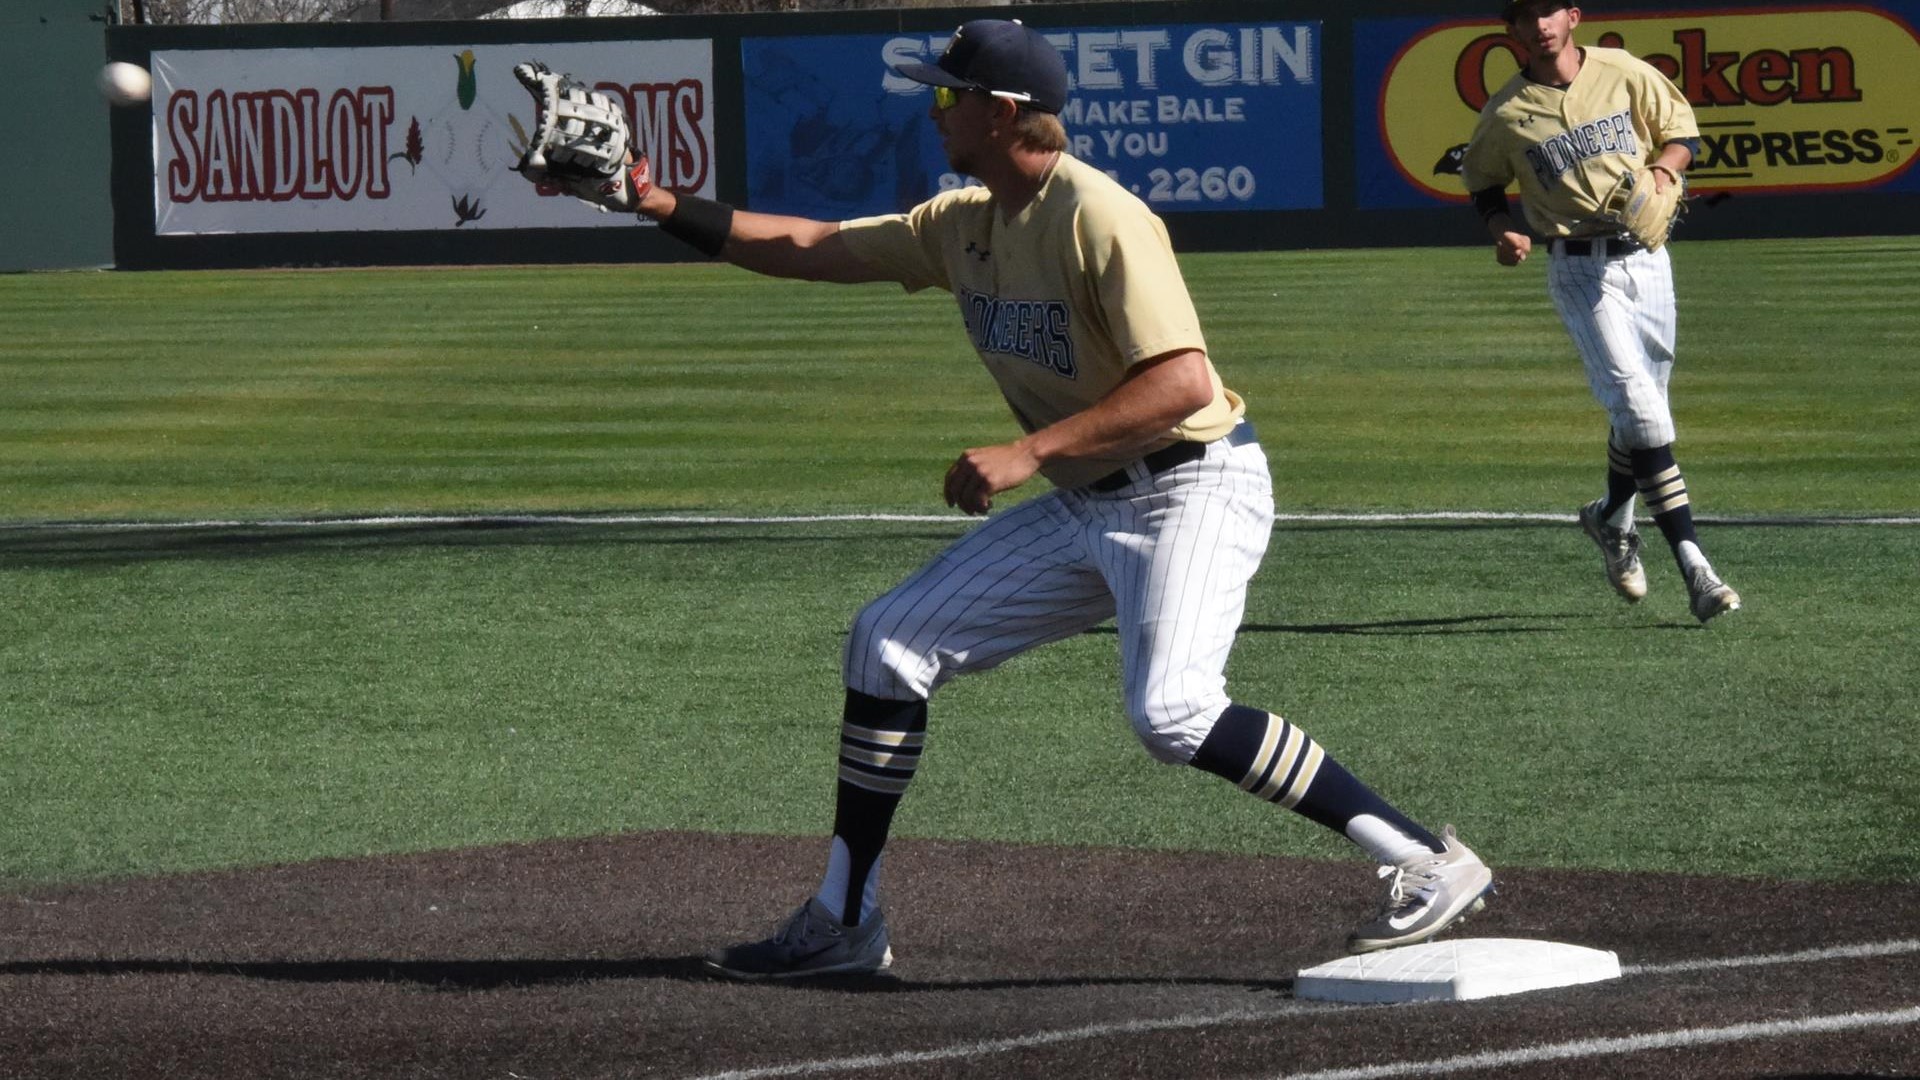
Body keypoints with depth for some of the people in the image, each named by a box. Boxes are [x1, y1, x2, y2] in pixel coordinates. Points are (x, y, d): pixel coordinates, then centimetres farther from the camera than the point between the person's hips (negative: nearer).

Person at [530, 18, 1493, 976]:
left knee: (1172, 713, -29)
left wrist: (1030, 453, -31)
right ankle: (844, 920, 15)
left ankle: (1430, 863, -25)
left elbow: (1182, 384, -29)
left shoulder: (1098, 220, -21)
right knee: (887, 642, 7)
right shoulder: (964, 224, 8)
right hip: (1083, 505, 9)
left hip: (1194, 485, -9)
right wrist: (664, 208, 6)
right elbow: (810, 249, 15)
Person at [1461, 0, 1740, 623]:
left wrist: (1661, 170, -11)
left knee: (1643, 409, 13)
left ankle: (1612, 518, 44)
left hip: (1646, 258, 3)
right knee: (1639, 409, -16)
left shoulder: (1626, 75, 0)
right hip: (1580, 271, -3)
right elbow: (1482, 183, 12)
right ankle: (1695, 571, -19)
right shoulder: (1506, 115, -2)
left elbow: (1681, 133, 10)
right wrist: (1502, 232, -8)